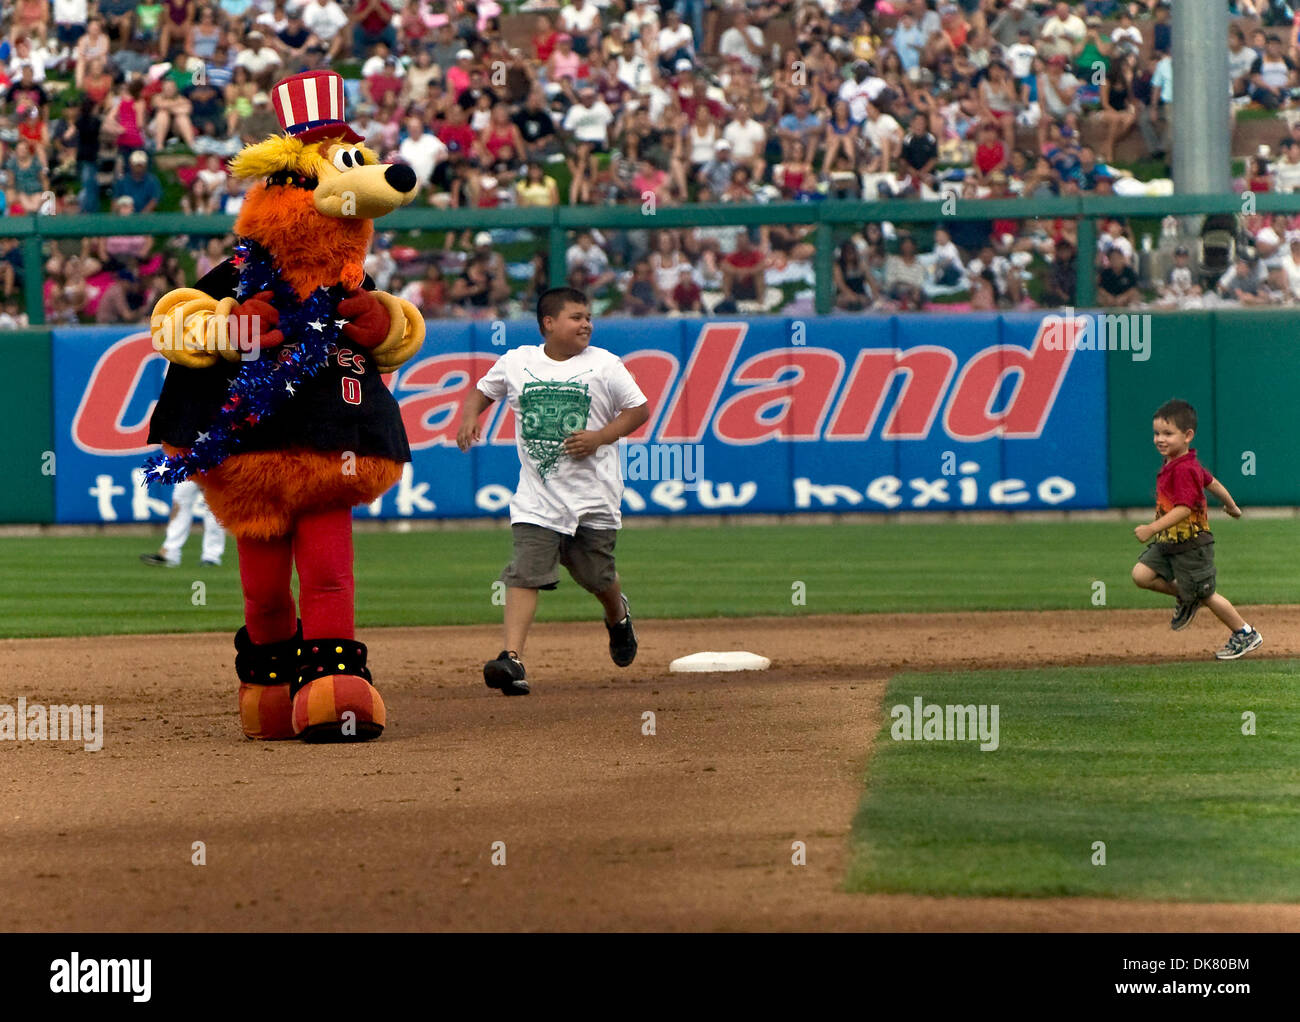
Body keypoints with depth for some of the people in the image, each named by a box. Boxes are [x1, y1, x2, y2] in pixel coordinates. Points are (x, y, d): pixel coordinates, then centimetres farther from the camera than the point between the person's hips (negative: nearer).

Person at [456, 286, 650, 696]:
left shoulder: (604, 365, -2)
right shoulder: (516, 362, 2)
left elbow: (639, 408, 3)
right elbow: (482, 390, 18)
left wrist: (601, 436, -12)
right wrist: (470, 416, -3)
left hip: (593, 493, 0)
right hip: (538, 494, 0)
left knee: (597, 575, 11)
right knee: (525, 572, -14)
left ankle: (618, 617, 46)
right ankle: (513, 659, -21)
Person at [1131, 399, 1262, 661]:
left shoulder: (1184, 470, -23)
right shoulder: (1178, 465, 8)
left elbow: (1183, 509, -31)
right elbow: (1212, 483, 23)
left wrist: (1152, 529, -36)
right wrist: (1231, 506, 40)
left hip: (1191, 545, -9)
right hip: (1168, 542, 9)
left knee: (1205, 594, 4)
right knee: (1141, 574, -5)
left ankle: (1245, 634, 21)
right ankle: (1185, 597, 17)